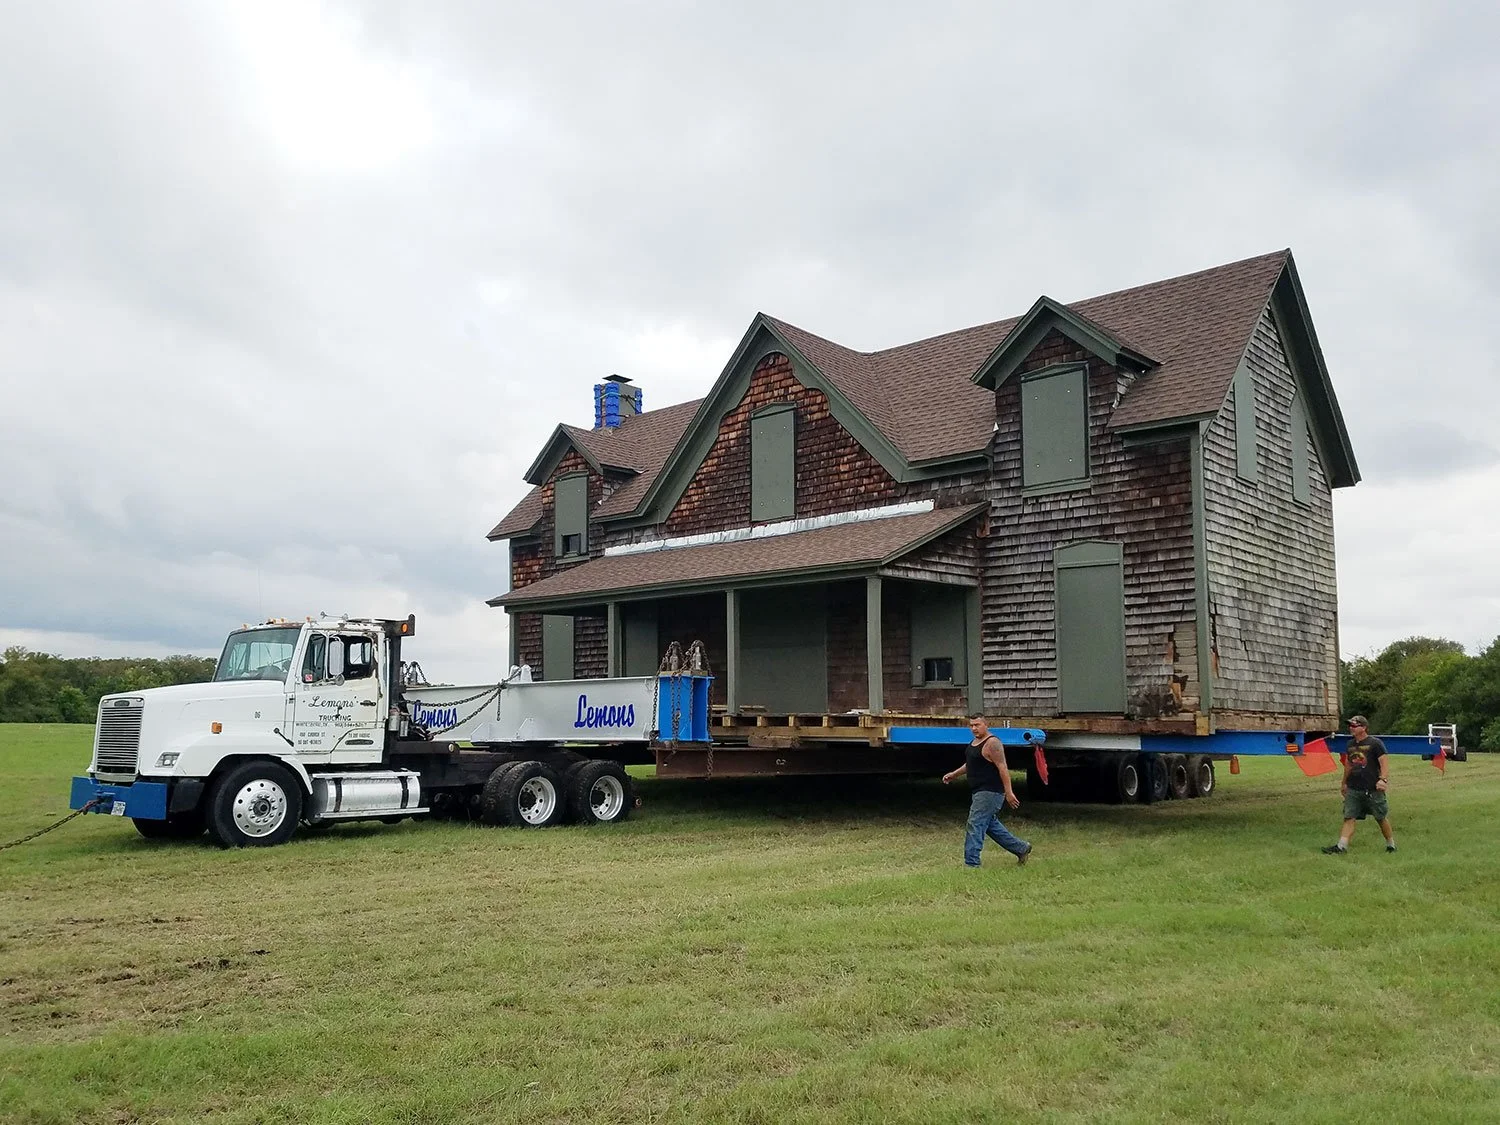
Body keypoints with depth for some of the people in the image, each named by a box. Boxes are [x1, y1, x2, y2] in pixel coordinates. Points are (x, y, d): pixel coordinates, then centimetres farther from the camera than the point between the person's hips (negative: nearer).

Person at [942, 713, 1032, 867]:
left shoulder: (992, 743, -17)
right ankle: (1021, 848, 31)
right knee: (991, 825, 19)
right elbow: (970, 764, 28)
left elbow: (1002, 768, -21)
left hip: (990, 792, -10)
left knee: (975, 825, -10)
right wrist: (954, 774, 21)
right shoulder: (974, 742, 13)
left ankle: (971, 863, -7)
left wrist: (1008, 792, -24)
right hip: (979, 792, 10)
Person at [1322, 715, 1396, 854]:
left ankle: (1391, 844, 27)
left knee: (1381, 818, 9)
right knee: (1349, 817, -2)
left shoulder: (1375, 743, -6)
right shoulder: (1350, 744, 13)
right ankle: (1341, 846, -6)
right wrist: (1344, 783, 30)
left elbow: (1384, 763, -12)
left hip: (1372, 789, -5)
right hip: (1353, 789, 5)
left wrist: (1383, 779, -27)